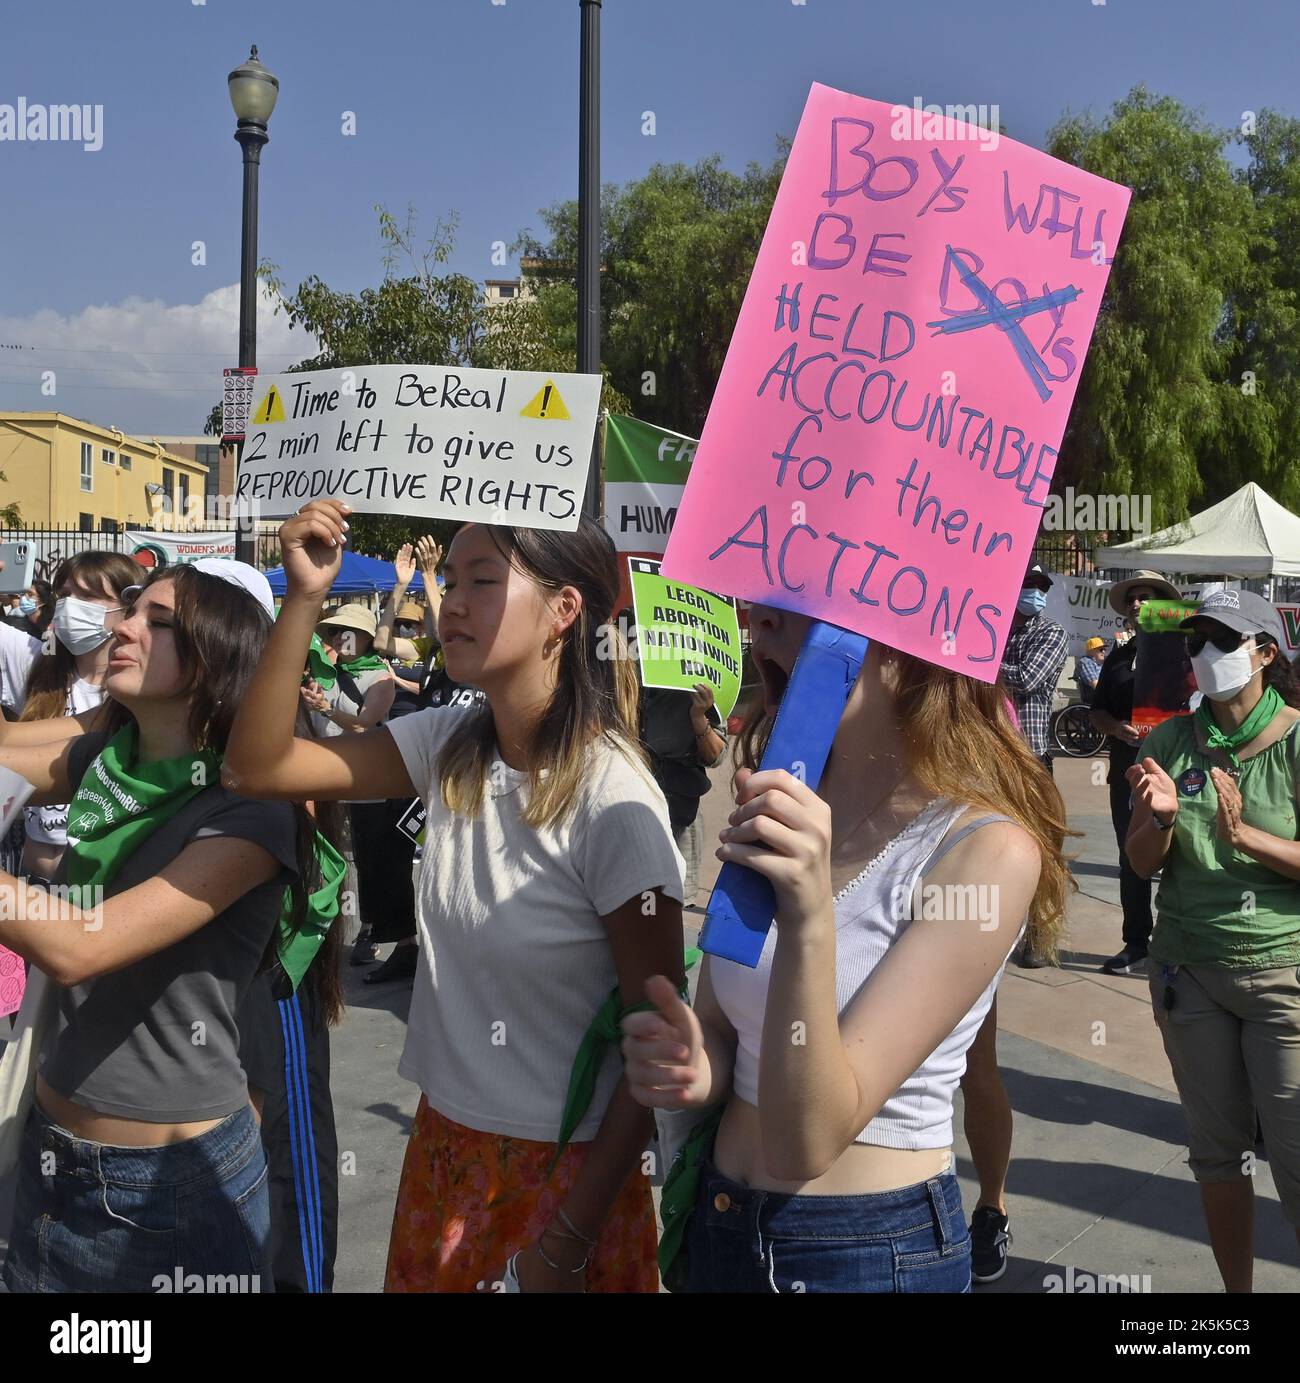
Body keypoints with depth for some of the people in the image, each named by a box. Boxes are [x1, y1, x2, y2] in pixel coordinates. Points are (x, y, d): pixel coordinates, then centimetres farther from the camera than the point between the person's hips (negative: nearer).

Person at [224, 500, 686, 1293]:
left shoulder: (611, 800, -22)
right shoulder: (450, 746, -5)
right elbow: (260, 767, -6)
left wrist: (566, 1244, -12)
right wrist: (305, 597, -17)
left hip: (563, 1167, -6)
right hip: (443, 1138, 6)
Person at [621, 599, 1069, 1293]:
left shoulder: (987, 851, -21)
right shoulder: (781, 806, -3)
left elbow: (805, 1143, -23)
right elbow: (721, 1039, 2)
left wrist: (809, 919, -37)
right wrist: (687, 1069, -19)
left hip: (872, 1249, -5)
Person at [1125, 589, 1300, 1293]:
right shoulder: (1169, 742, 2)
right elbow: (1143, 862, 2)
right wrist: (1162, 816, -17)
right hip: (1188, 969, 4)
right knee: (1218, 1151, 14)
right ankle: (1236, 1287, 31)